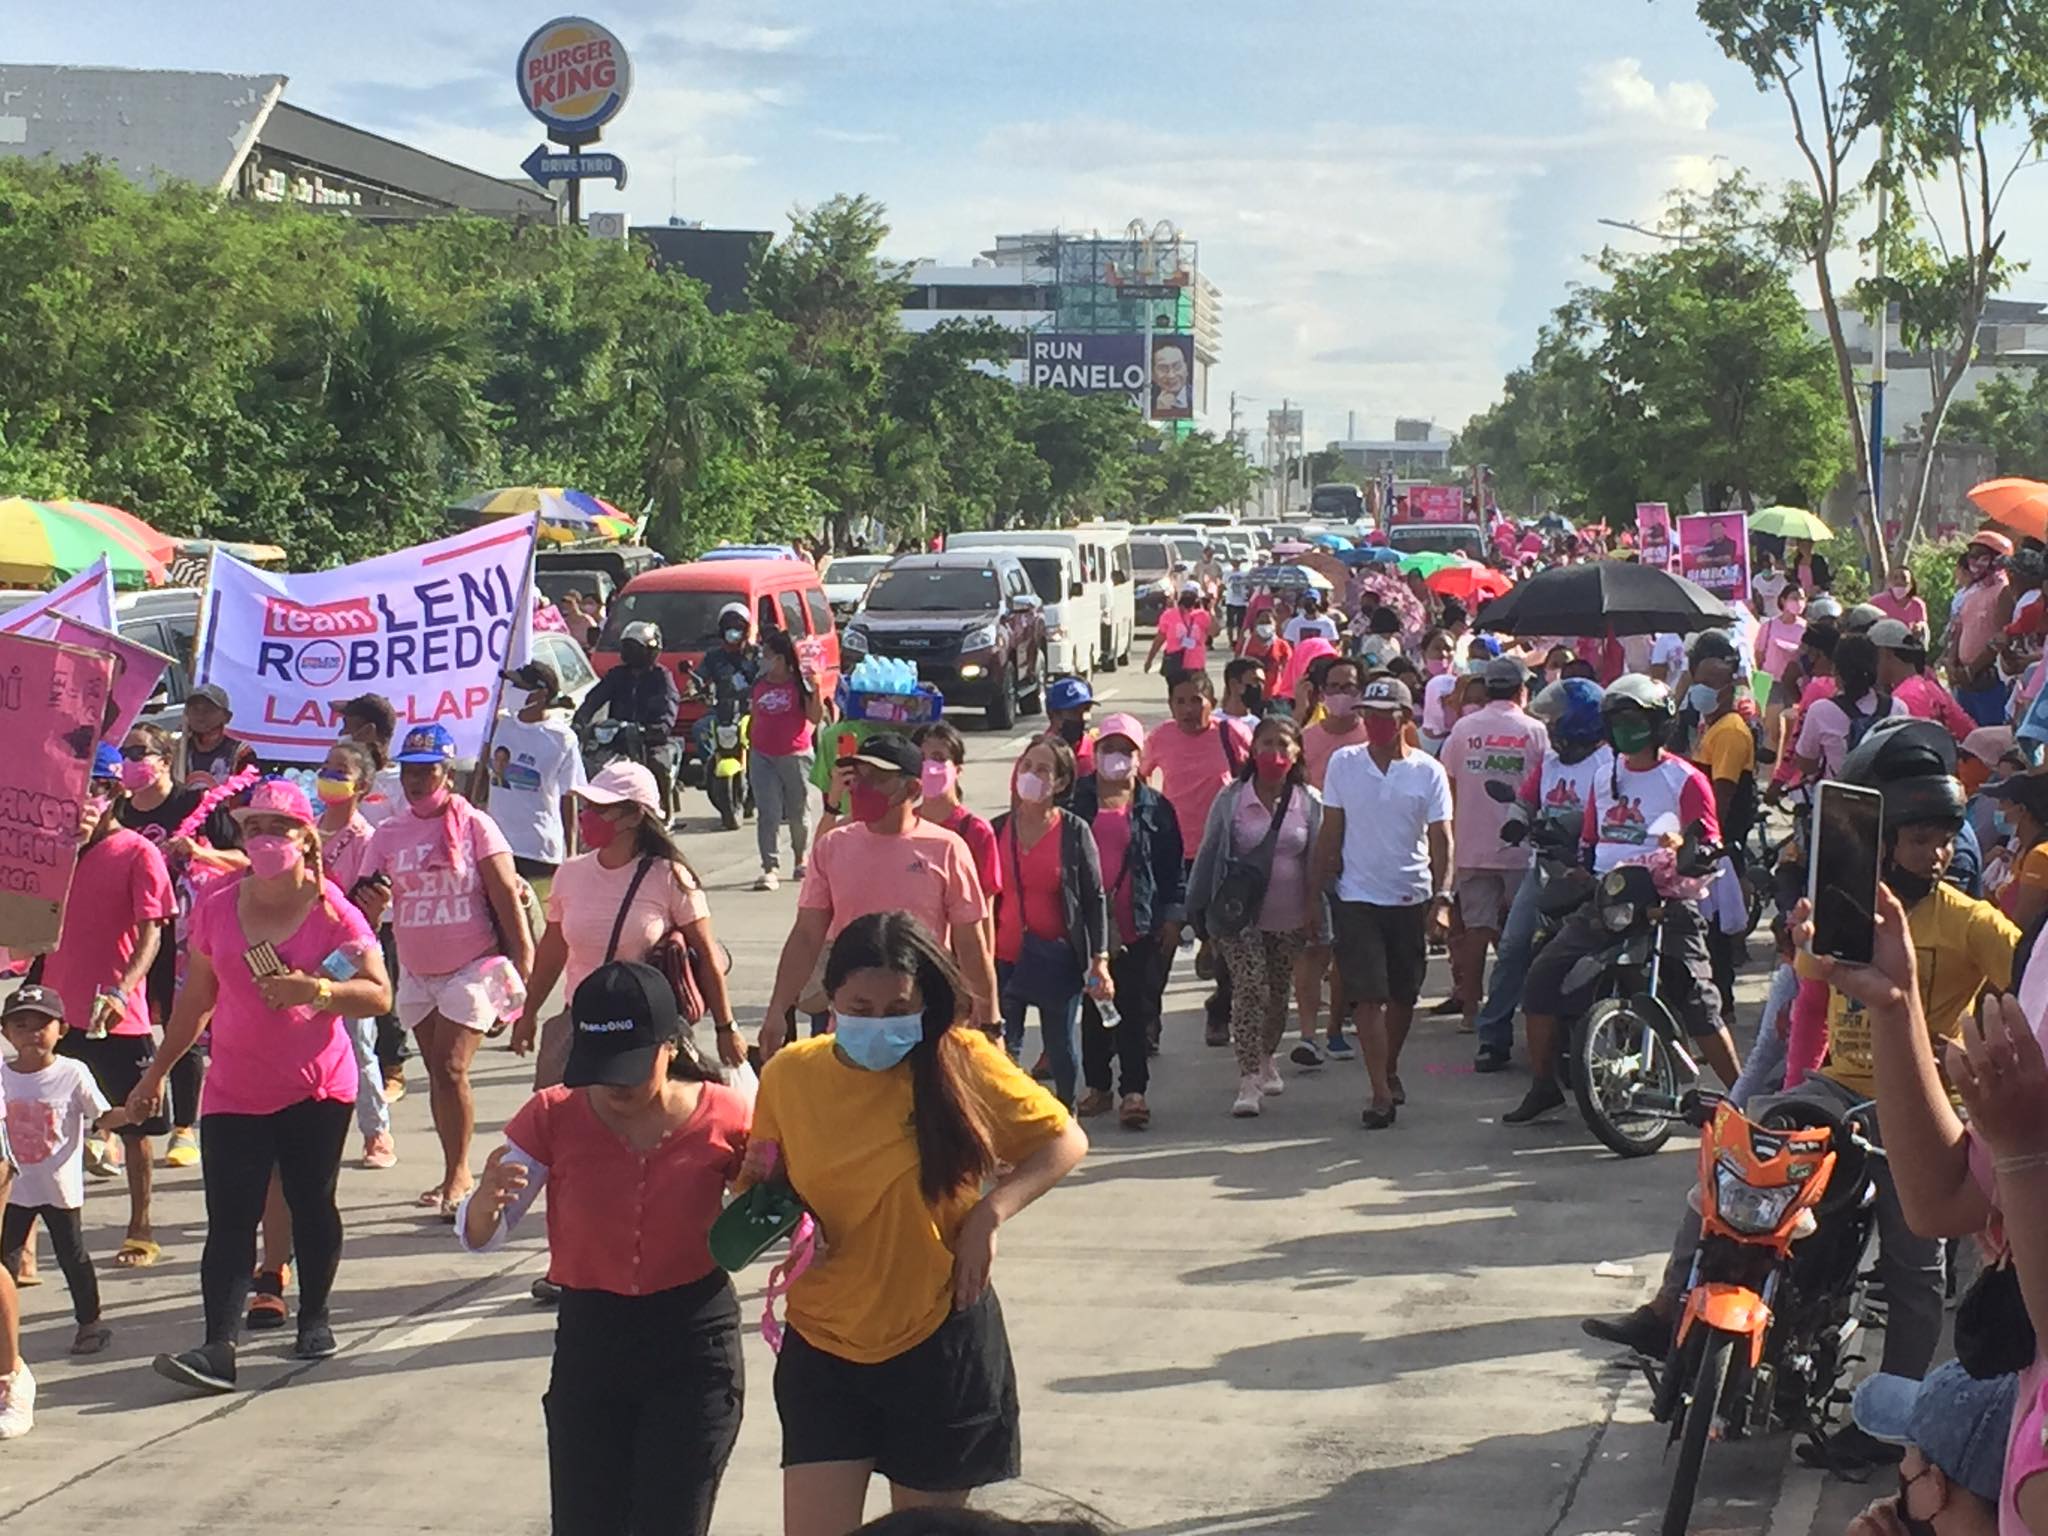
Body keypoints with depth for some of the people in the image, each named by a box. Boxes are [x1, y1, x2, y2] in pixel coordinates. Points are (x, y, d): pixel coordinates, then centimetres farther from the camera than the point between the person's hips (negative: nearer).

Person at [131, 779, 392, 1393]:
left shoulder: (332, 911, -6)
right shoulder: (217, 907, 4)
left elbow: (379, 995, -10)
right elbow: (196, 999, 13)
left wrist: (315, 990, -26)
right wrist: (158, 1071, 14)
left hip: (317, 1088, -2)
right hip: (234, 1092, 2)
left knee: (310, 1204, 9)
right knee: (230, 1219, -6)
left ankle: (314, 1318, 28)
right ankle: (218, 1348, -11)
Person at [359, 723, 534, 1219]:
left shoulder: (474, 826, -5)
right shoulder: (388, 835, 5)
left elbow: (506, 895, -7)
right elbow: (365, 908, 4)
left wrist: (523, 959, -12)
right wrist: (369, 901, -21)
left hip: (471, 968, -5)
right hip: (416, 973, 5)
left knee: (450, 1068, -12)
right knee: (437, 1072, 10)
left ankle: (457, 1175, -3)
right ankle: (456, 1175, 19)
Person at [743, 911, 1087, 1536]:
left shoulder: (961, 1063, -11)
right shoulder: (788, 1074, -4)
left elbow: (1065, 1140, -1)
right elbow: (767, 1191, 11)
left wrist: (991, 1211, -15)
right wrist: (759, 1194, -12)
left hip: (941, 1346, -1)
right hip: (823, 1349, 1)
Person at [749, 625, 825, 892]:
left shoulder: (798, 682, -6)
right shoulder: (760, 684, 7)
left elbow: (815, 718, -10)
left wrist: (815, 690, -21)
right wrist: (749, 744, 14)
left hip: (795, 756, -3)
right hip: (762, 757, 3)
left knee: (798, 812, 12)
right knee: (767, 813, -6)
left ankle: (801, 859, 33)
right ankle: (769, 868, -7)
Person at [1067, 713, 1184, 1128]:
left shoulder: (1155, 807, 5)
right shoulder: (1077, 801, 6)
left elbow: (1174, 866, 6)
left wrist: (1174, 917, 1)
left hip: (1141, 927, -1)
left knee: (1136, 1009, -2)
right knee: (1093, 1008, 8)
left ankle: (1133, 1090, 0)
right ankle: (1097, 1086, 18)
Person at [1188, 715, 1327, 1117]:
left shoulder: (1310, 803, -2)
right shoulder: (1232, 800, -5)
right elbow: (1210, 854, 1)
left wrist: (1315, 917, 1)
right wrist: (1202, 912, 1)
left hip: (1289, 917, 2)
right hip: (1241, 914, -2)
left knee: (1278, 994, 15)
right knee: (1249, 989, -13)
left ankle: (1266, 1058, 38)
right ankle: (1249, 1081, -14)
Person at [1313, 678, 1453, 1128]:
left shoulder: (1429, 772, -3)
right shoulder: (1343, 765, -1)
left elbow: (1440, 839, -5)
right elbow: (1330, 833, 5)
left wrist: (1442, 898, -16)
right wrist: (1315, 892, 3)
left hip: (1411, 897, 1)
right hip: (1357, 897, -1)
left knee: (1403, 995, 13)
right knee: (1367, 996, -9)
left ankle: (1390, 1070, 36)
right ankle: (1381, 1093, -7)